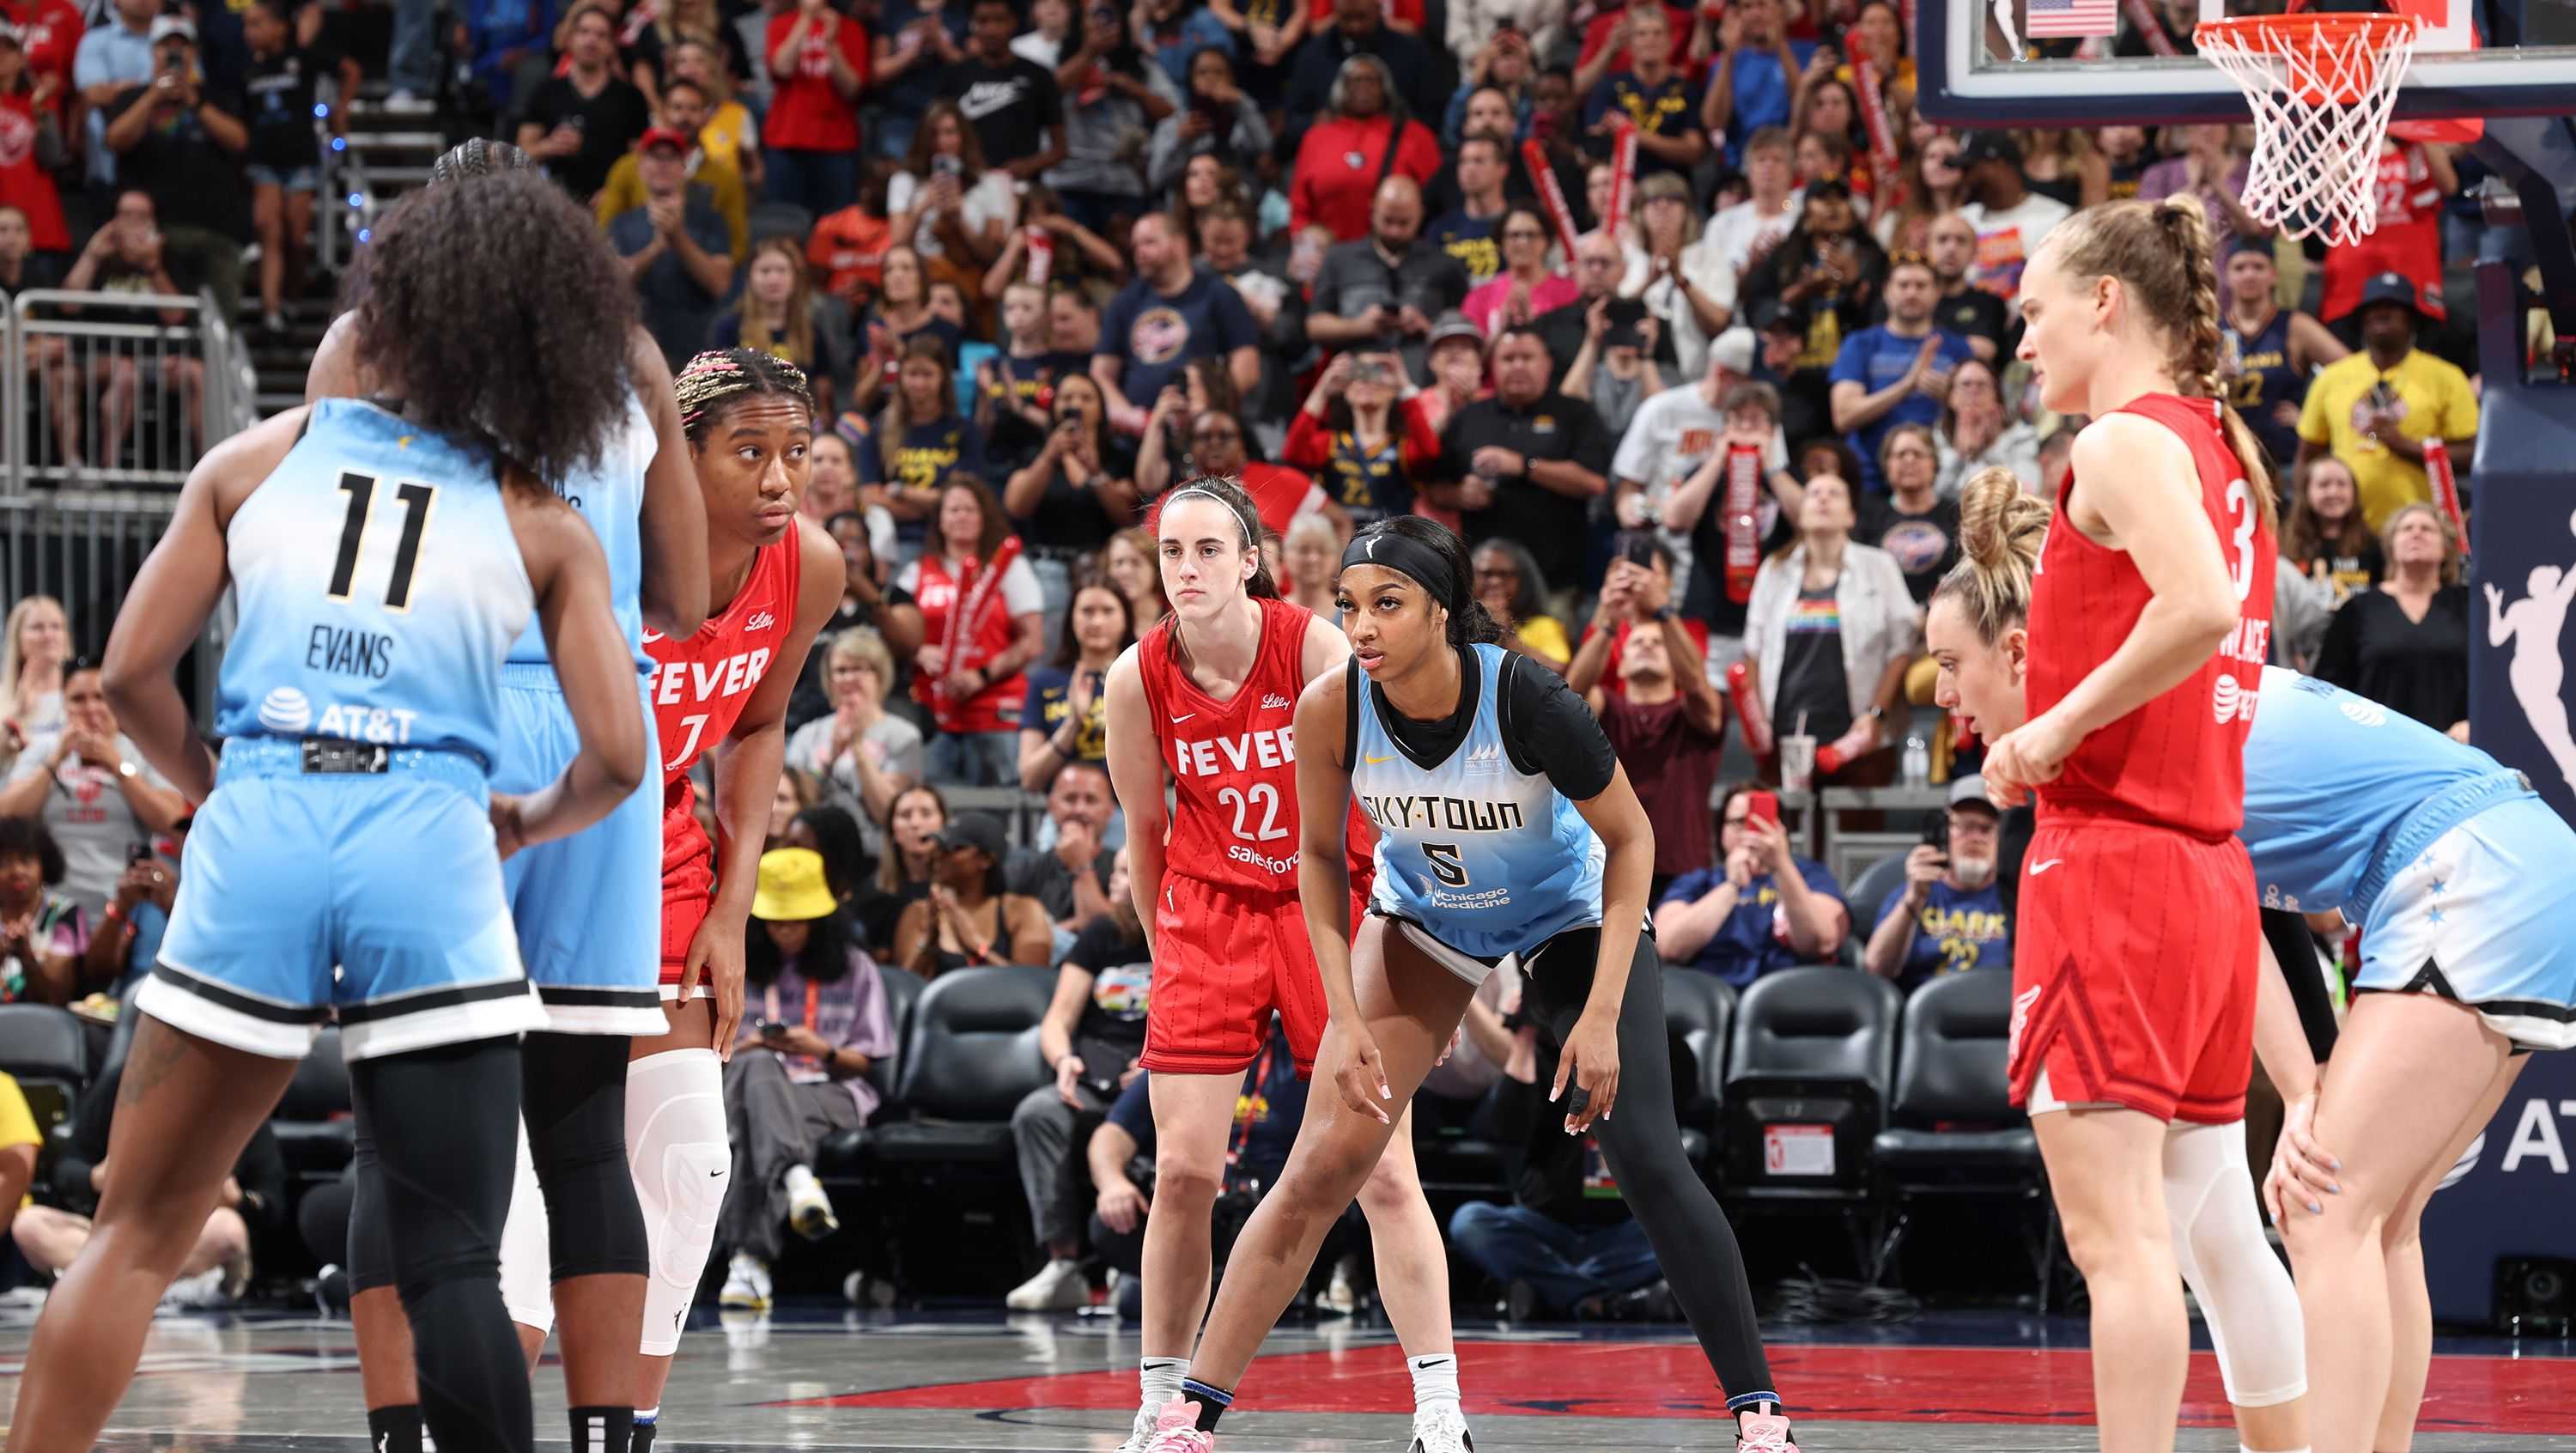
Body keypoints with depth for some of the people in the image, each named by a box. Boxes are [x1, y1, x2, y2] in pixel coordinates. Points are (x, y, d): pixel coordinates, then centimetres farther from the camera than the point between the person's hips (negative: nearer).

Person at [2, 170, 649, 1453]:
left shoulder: (260, 459, 12)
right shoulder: (541, 523, 10)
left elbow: (132, 674, 9)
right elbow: (616, 758, 5)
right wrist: (525, 824, 25)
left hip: (256, 849, 1)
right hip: (430, 862, -1)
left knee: (138, 1236, 11)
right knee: (450, 1265, 2)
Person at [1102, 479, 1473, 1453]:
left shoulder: (1316, 649, -16)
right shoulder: (1137, 680, -7)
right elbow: (1145, 835, 6)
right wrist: (1166, 956, 11)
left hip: (1330, 906, -2)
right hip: (1208, 915, 2)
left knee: (1382, 1171, -6)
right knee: (1183, 1171, -5)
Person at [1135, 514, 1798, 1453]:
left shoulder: (1527, 700, -33)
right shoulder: (1330, 712, -25)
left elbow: (1629, 840, -20)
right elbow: (1321, 858, -7)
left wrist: (1601, 1014, -24)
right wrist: (1344, 1018, -14)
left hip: (1569, 917, -2)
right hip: (1424, 919, 2)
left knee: (1646, 1158, -14)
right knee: (1321, 1166, -7)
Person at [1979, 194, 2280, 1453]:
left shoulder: (2125, 441, -10)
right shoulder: (2224, 445, 16)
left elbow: (2201, 607, -26)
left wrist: (2054, 731, -17)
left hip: (2112, 856, -9)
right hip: (2211, 864, 9)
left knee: (2114, 1231, -10)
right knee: (2141, 1229, 12)